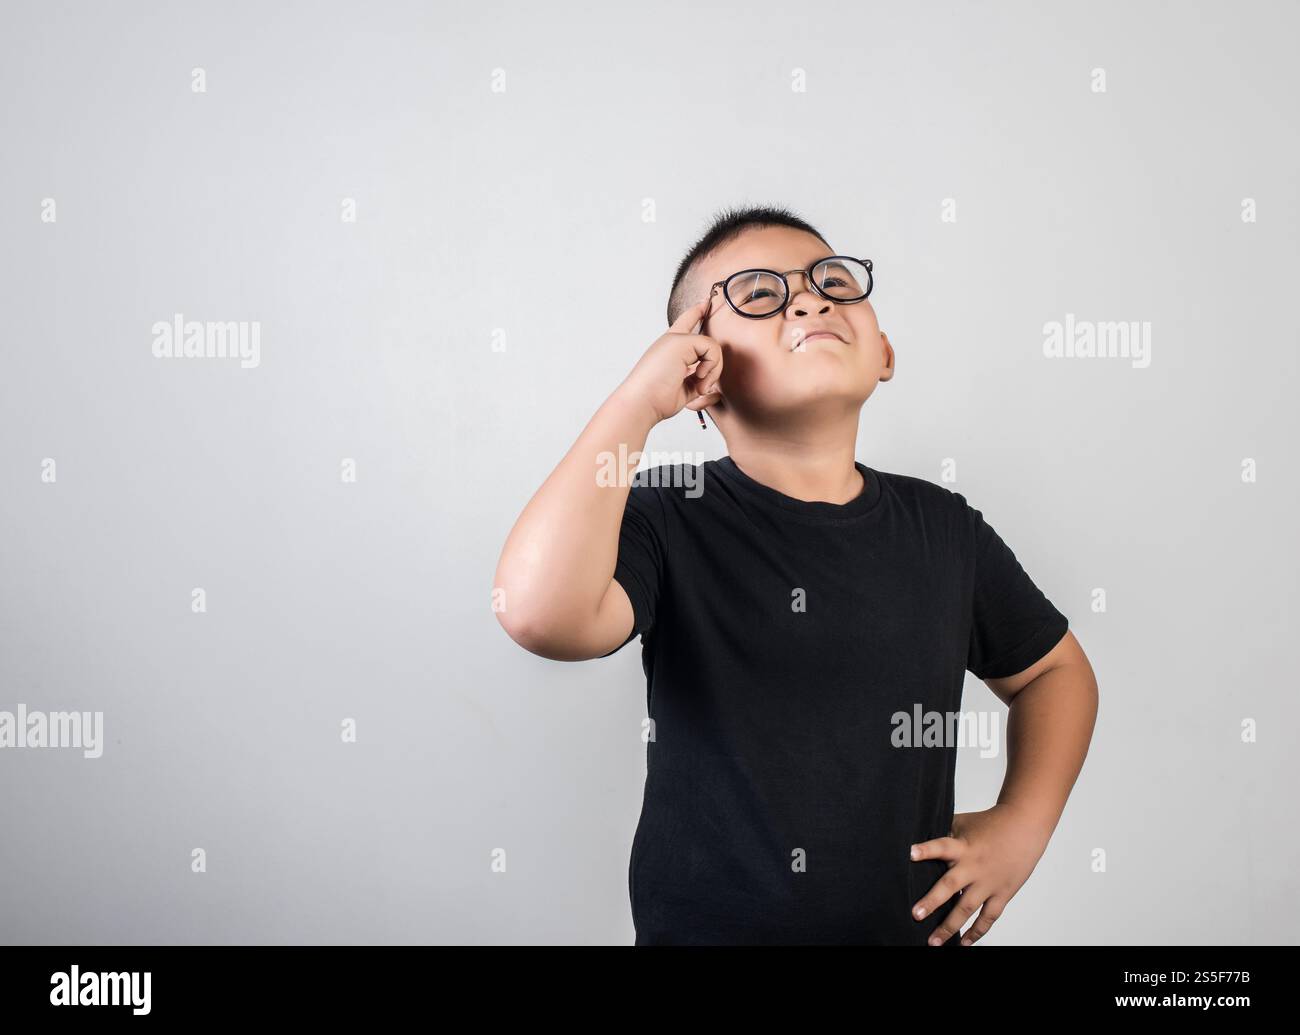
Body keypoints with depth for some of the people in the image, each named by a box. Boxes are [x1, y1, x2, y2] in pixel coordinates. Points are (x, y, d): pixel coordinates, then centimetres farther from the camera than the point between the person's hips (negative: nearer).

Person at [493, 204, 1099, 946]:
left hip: (912, 925, 4)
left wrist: (1022, 828, -3)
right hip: (703, 926, -3)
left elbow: (1055, 669, 11)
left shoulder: (942, 529, -4)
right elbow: (541, 613, -35)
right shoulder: (668, 522, -15)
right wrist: (636, 402, -28)